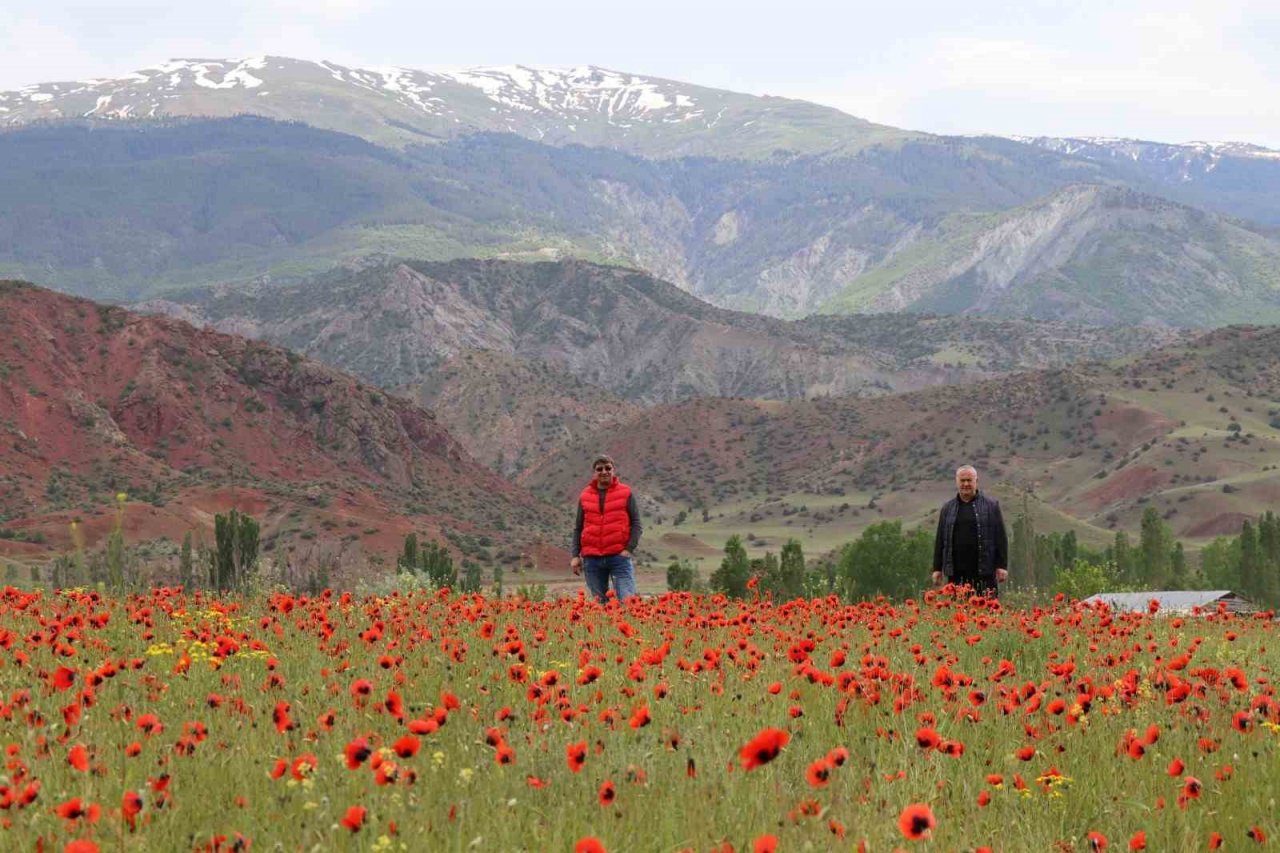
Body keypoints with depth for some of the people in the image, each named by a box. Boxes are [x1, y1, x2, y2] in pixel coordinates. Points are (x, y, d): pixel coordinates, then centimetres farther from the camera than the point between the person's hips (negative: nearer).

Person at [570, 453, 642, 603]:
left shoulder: (625, 493, 5)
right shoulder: (585, 496, 11)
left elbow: (636, 524, 4)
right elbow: (578, 528, 15)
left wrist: (629, 549, -9)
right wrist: (575, 556, 6)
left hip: (619, 556, -2)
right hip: (592, 558, 2)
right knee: (599, 603, 4)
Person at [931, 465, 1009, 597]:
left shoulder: (991, 505, 7)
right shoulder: (947, 508, 14)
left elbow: (1001, 538, 3)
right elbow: (940, 540, 15)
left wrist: (1002, 566, -4)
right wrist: (937, 569, 9)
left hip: (984, 572, -2)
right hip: (956, 573, 2)